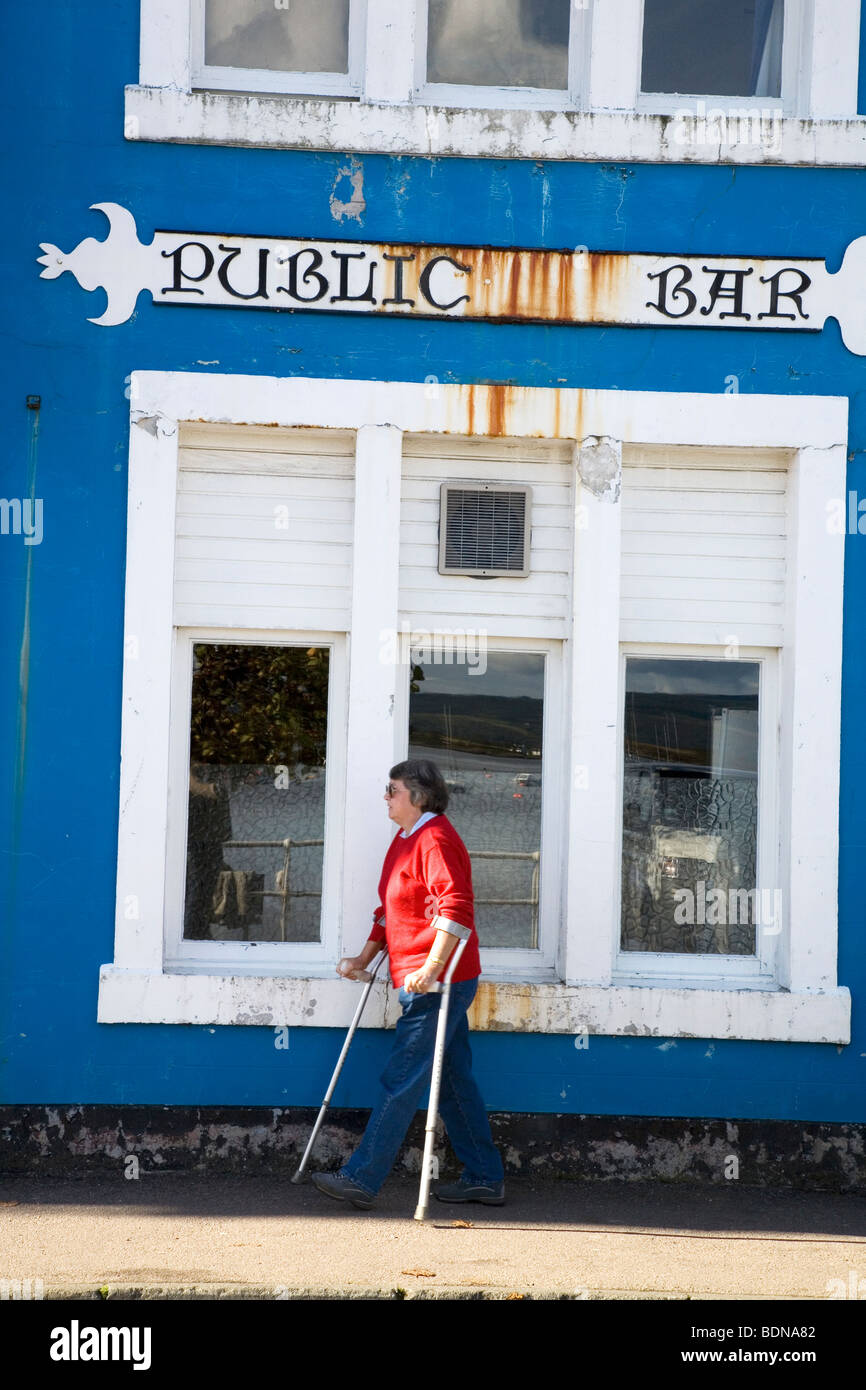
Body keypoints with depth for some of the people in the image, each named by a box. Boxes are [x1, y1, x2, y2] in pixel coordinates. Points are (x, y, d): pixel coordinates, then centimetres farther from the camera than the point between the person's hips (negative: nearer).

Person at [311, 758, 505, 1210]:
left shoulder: (435, 839, -15)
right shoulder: (405, 840, 18)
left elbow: (455, 909, -25)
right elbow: (390, 909, 27)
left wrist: (430, 969, -29)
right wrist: (364, 959, 25)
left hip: (437, 982, -11)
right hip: (419, 981, 11)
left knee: (401, 1081, -8)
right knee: (454, 1080, 13)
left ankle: (361, 1179, -6)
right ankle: (484, 1178, 18)